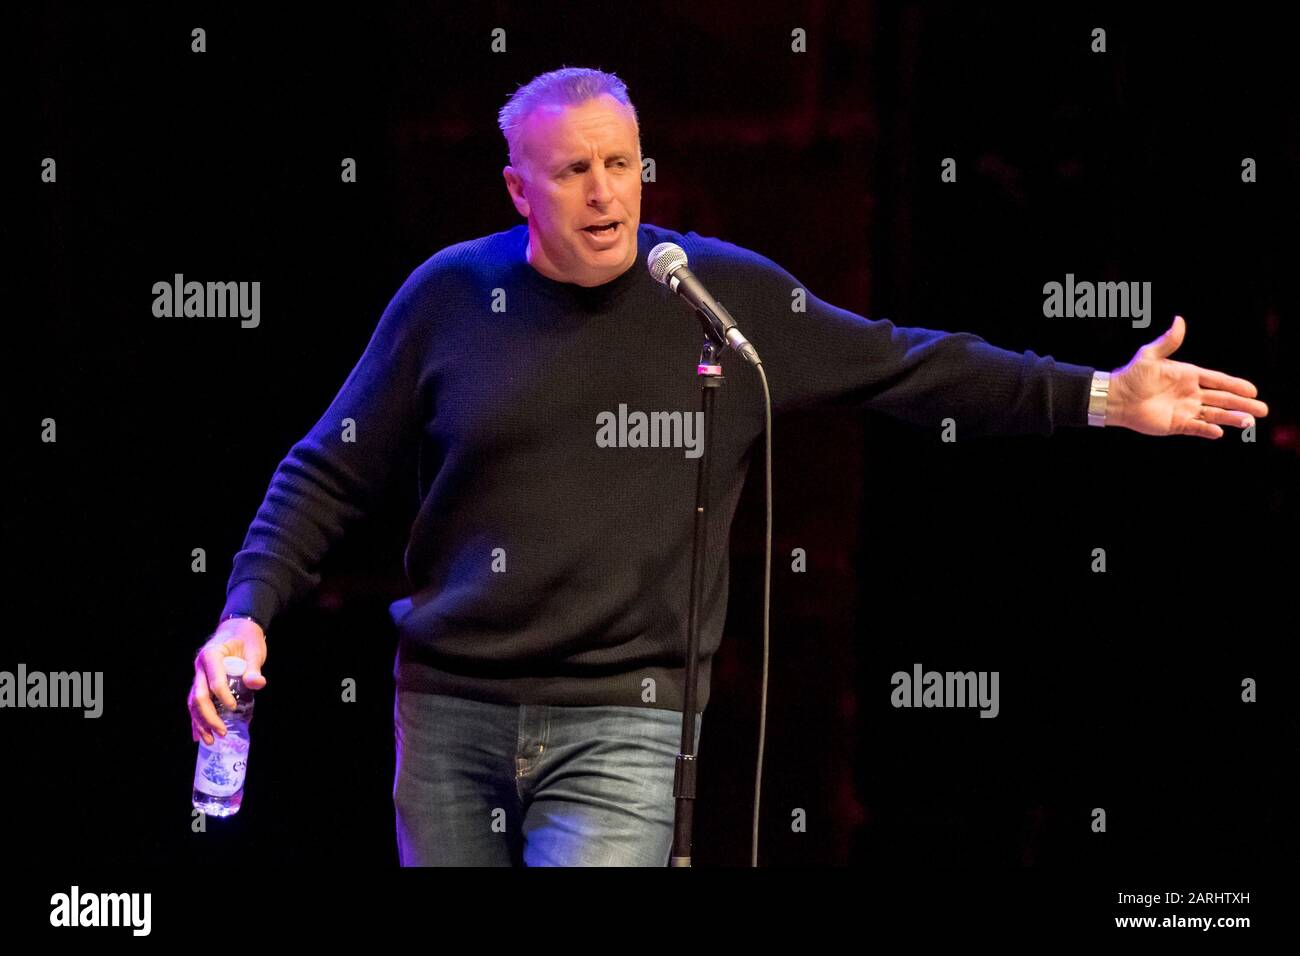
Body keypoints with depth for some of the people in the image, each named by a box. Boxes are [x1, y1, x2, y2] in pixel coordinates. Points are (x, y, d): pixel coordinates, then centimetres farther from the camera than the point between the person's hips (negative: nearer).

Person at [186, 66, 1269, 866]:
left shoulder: (728, 297, 1)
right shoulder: (451, 296, 3)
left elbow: (903, 367, 7)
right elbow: (330, 472, 8)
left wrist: (1099, 396, 2)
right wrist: (246, 615, -5)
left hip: (621, 724, -2)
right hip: (450, 714, 2)